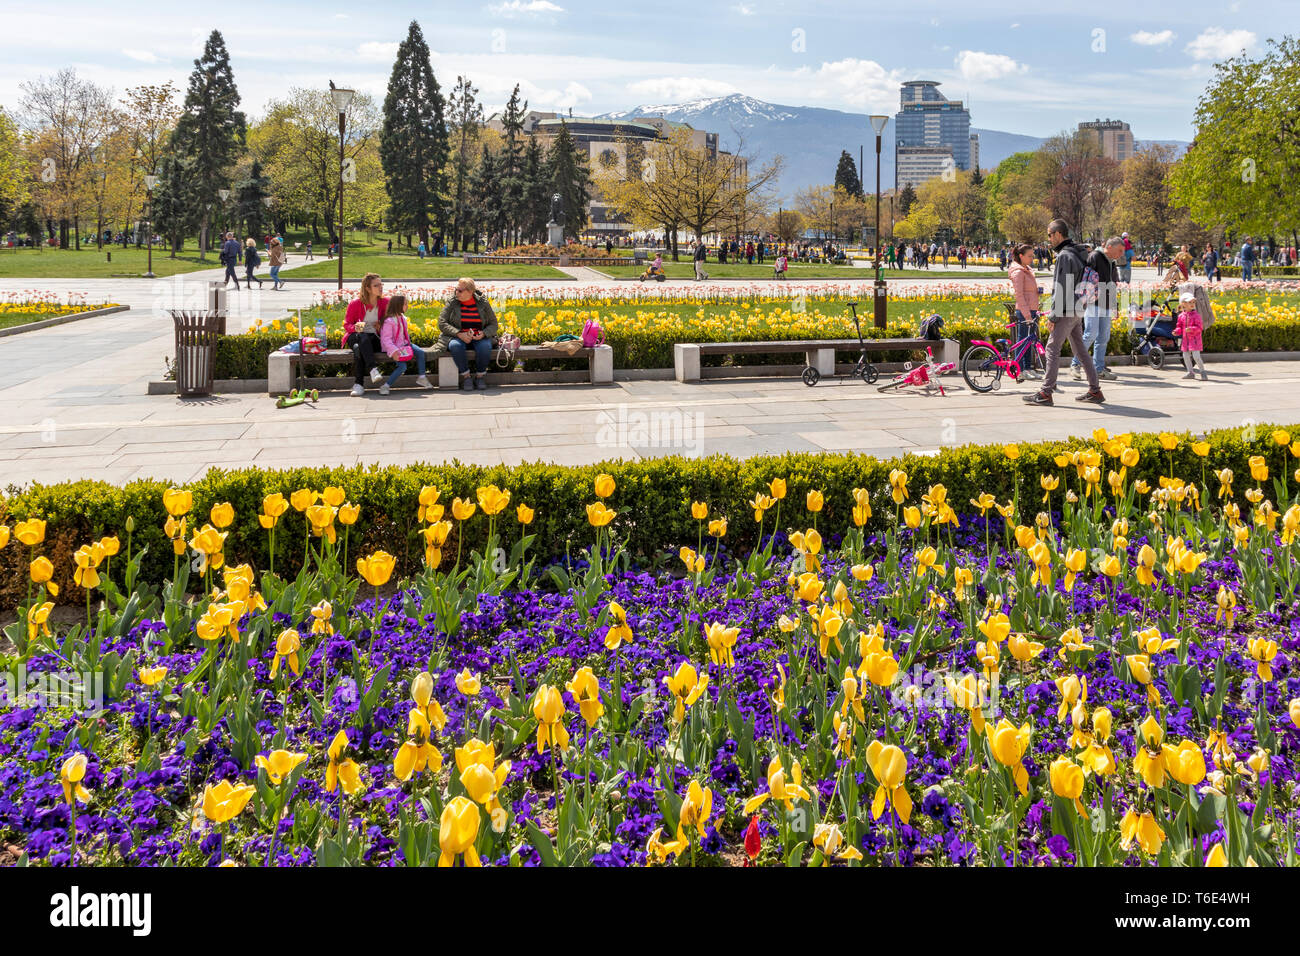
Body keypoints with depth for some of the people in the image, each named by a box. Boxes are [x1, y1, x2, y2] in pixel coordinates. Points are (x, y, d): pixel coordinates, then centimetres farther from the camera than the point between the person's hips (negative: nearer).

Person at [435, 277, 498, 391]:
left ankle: (480, 376, -13)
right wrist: (459, 334, -19)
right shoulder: (452, 303, 0)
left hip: (479, 338, 0)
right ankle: (466, 377, -22)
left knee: (485, 347, -34)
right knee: (456, 346, -36)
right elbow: (442, 323, -5)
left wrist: (484, 334, -15)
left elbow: (493, 324, 7)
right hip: (458, 338, 0)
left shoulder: (483, 303, 1)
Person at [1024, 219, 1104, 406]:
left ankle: (1046, 393, -8)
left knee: (1053, 348, -8)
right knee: (1080, 350, 12)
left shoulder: (1064, 255, -15)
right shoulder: (1076, 253, 17)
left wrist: (1053, 316, -18)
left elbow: (1061, 288, -19)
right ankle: (1095, 391, 15)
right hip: (1077, 311, 10)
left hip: (1067, 311, -10)